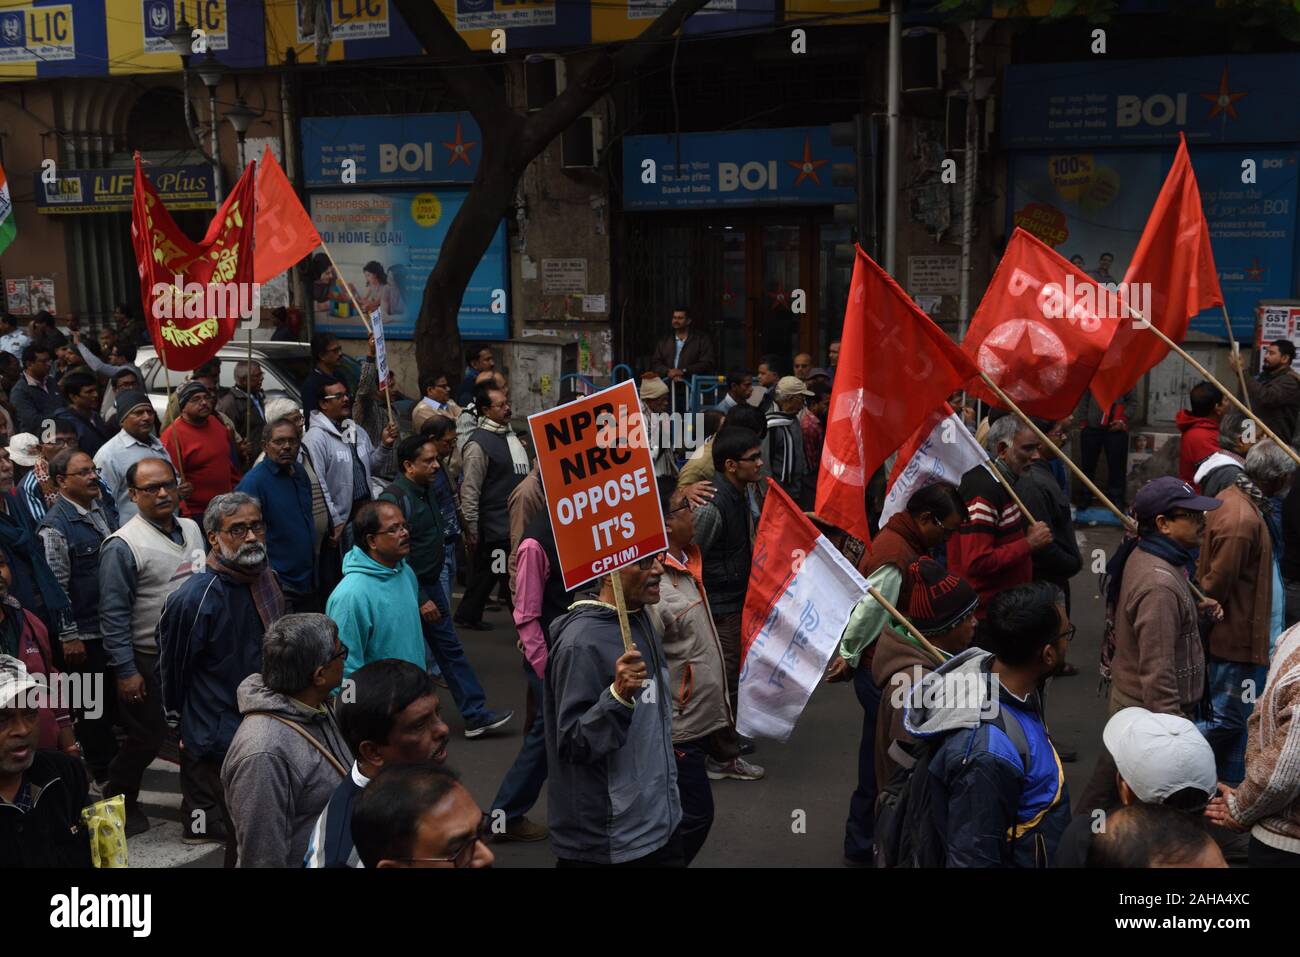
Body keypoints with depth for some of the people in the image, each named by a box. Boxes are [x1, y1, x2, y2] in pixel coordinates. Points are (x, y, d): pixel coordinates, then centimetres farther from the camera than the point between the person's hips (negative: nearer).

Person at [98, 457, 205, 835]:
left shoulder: (191, 529, 5)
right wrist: (125, 672, -16)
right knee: (148, 736, 6)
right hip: (151, 661, -6)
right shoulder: (123, 545, -16)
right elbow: (114, 616, -15)